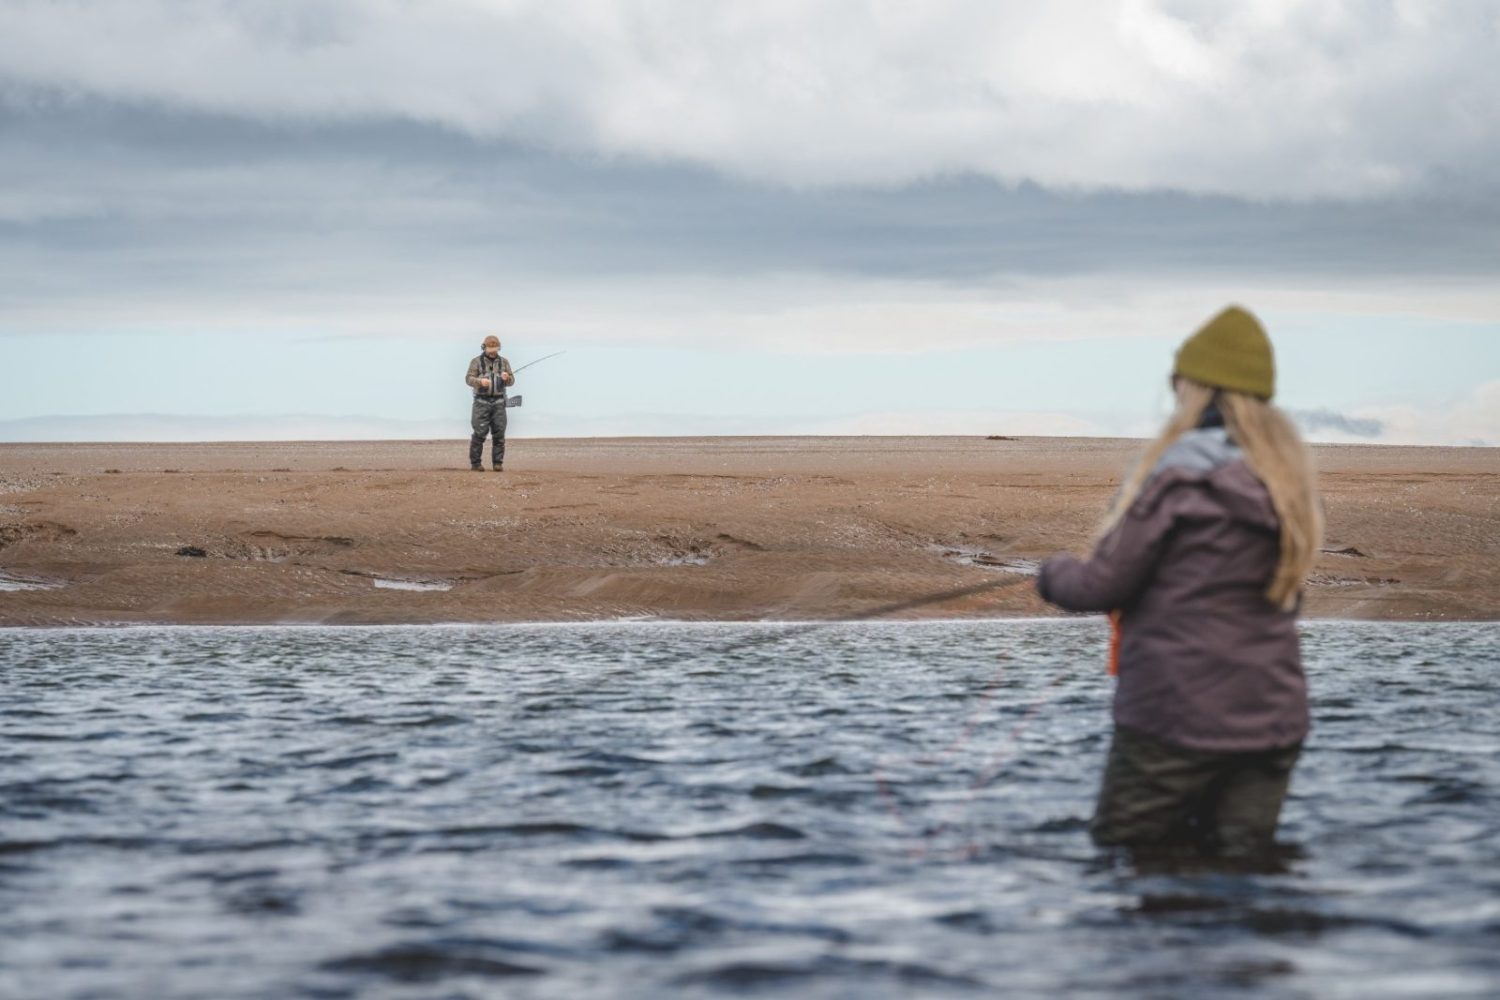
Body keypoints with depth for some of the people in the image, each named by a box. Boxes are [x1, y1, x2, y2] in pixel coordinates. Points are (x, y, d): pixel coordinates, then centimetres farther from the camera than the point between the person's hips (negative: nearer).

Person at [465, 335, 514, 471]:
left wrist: (507, 378, -16)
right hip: (482, 402, -3)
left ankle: (498, 463, 4)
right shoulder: (477, 362, 3)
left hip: (498, 402, 3)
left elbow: (511, 382, 8)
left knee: (499, 434, -1)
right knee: (480, 433, -8)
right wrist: (480, 381, -25)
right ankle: (475, 463, -1)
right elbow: (469, 378, -5)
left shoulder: (504, 362, 11)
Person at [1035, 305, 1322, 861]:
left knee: (1121, 858, 5)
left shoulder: (1179, 478, -14)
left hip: (1177, 717, -6)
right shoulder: (1287, 478, 7)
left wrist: (1053, 576, 12)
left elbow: (1104, 585, -10)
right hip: (1273, 720, 6)